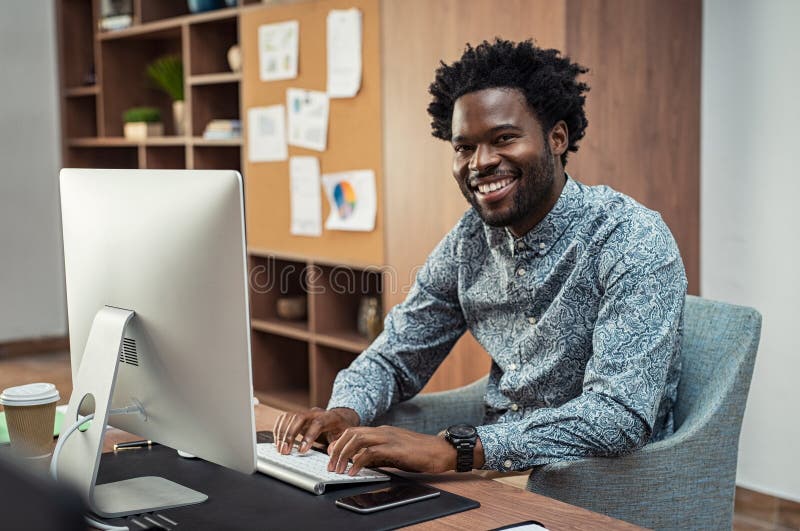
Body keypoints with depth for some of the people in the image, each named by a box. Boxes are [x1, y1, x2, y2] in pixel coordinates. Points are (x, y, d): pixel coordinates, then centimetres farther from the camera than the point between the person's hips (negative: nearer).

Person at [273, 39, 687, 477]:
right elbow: (393, 358, 10)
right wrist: (343, 415, -13)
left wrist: (452, 450, -35)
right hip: (498, 471, 6)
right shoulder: (469, 241, 2)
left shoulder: (633, 243, -17)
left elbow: (621, 415, -28)